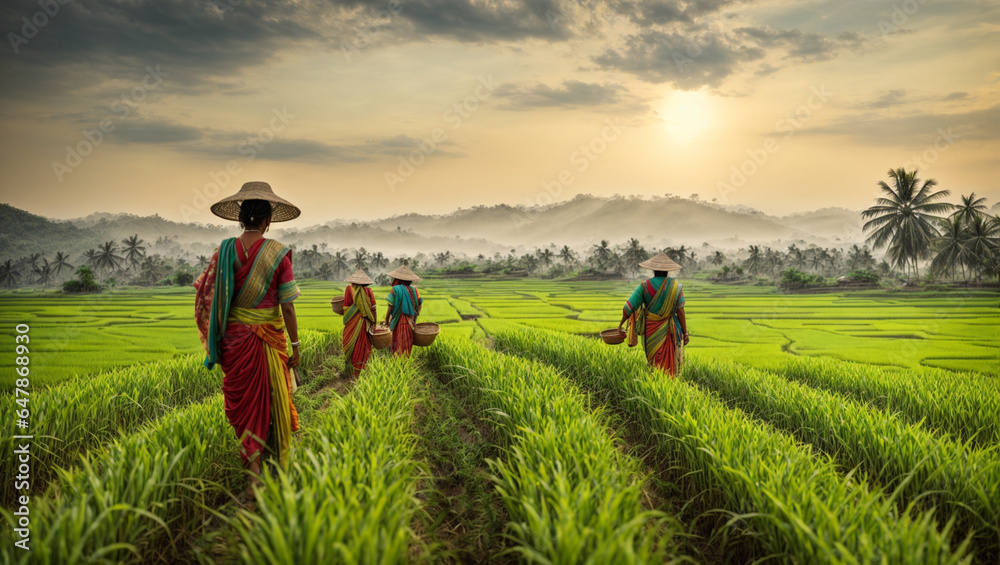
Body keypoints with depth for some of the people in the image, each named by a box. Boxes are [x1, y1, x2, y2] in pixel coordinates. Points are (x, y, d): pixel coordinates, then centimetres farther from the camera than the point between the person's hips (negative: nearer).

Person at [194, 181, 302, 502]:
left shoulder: (225, 251, -3)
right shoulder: (278, 254, -9)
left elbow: (208, 299, 0)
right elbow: (287, 307, -9)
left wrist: (215, 344, 11)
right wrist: (295, 346, 1)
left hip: (234, 336, 2)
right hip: (269, 338, -1)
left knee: (245, 403, 11)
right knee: (273, 400, 15)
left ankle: (254, 471, 0)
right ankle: (280, 468, 30)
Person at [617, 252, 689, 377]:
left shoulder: (645, 286, -9)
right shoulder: (676, 286, -6)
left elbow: (629, 307, -8)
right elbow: (680, 312, -6)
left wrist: (621, 323, 8)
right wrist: (685, 333, 2)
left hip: (651, 331, 0)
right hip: (670, 332, 1)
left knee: (654, 363, 13)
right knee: (669, 364, 13)